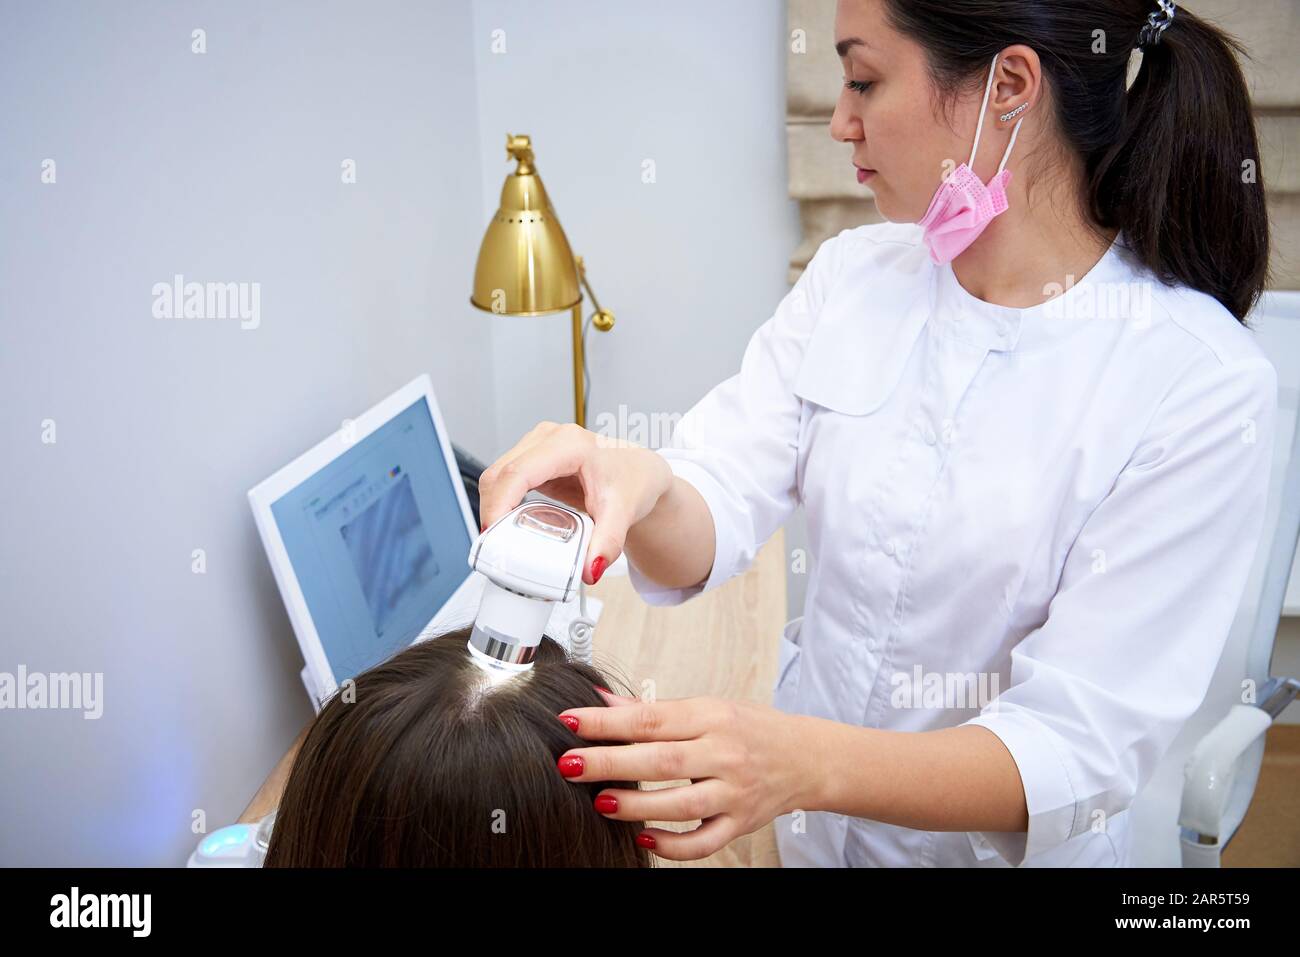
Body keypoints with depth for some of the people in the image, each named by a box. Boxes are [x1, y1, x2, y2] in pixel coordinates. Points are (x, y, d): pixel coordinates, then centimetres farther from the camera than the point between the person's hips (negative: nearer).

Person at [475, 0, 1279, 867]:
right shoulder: (854, 275, -7)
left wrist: (809, 763, -40)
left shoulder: (1205, 386, -22)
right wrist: (638, 482, -35)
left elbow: (1083, 746, -25)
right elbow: (712, 520, -13)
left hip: (1003, 843, -3)